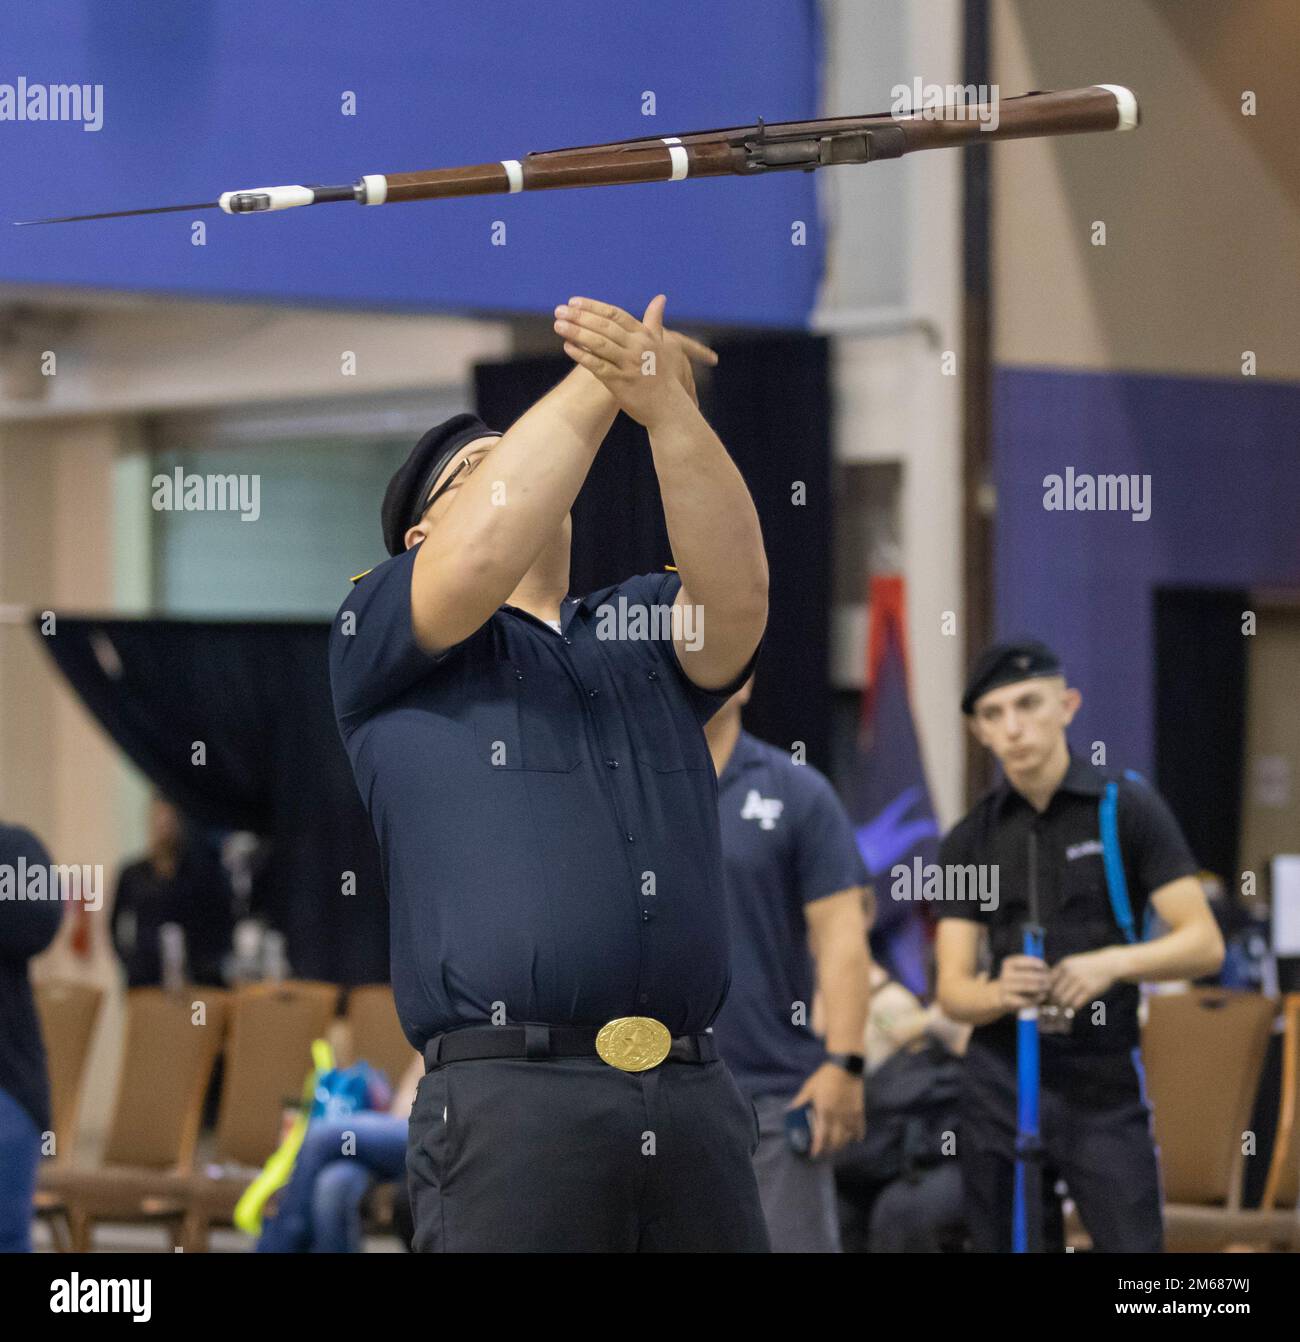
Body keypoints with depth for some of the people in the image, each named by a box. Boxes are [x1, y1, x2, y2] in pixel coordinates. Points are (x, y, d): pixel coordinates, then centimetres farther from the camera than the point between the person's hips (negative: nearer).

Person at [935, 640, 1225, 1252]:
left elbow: (1204, 944, -6)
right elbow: (952, 990, 2)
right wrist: (1001, 993, -22)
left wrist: (1111, 962, -25)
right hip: (1000, 1081, 3)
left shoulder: (1128, 807, -1)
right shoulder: (969, 841, 8)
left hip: (1104, 1085, -3)